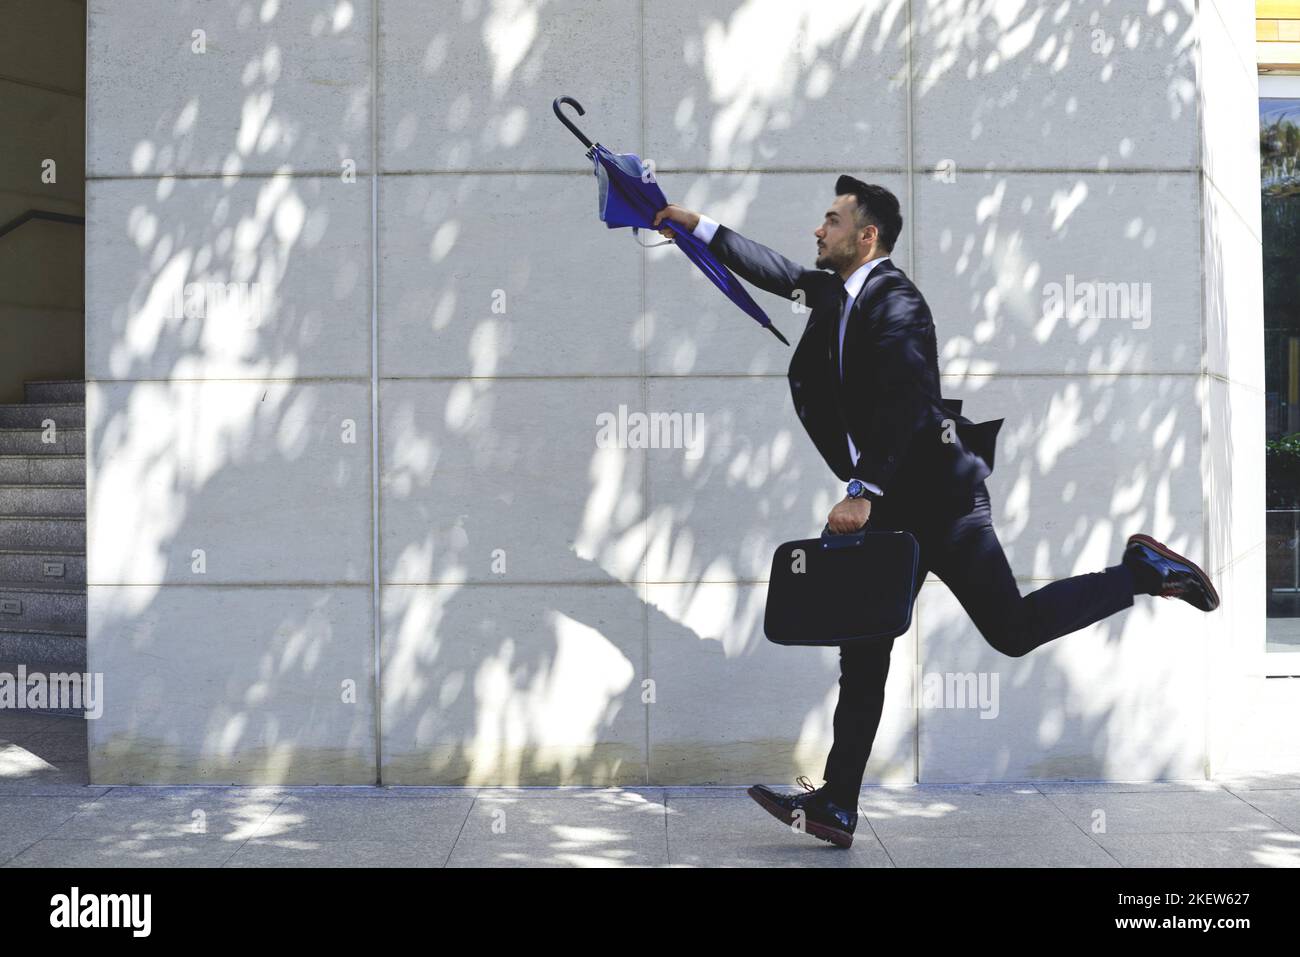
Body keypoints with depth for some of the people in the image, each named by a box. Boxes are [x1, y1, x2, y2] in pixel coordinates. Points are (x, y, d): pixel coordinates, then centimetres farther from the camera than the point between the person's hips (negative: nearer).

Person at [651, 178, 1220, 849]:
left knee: (1011, 628, -9)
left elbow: (903, 402, -24)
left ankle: (1142, 570, 9)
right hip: (890, 505, 9)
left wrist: (863, 491, -28)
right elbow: (776, 271, 27)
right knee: (863, 651, 5)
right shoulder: (837, 293, 13)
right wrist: (697, 227, 26)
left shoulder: (895, 300, -13)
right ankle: (836, 806, 7)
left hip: (937, 491, -9)